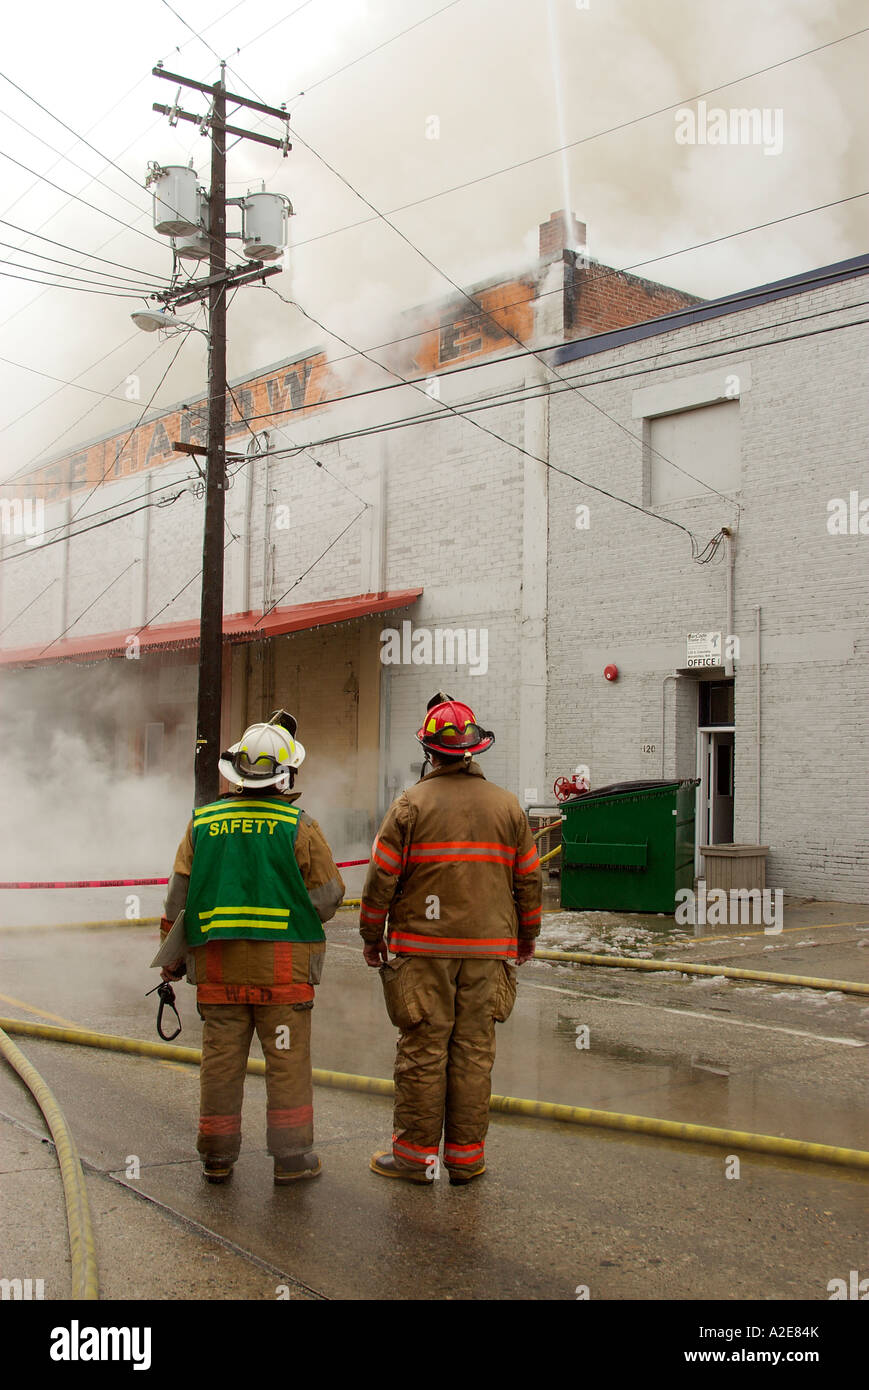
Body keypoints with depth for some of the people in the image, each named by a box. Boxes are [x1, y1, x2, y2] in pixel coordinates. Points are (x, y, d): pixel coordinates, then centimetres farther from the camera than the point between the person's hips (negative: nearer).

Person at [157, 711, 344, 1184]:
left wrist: (172, 959, 15)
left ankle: (217, 1156, 19)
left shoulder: (203, 822, 3)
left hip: (217, 965, 3)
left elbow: (178, 897, 6)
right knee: (287, 1060, 6)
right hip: (283, 965, -3)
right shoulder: (299, 826, -7)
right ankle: (291, 1155, 11)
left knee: (220, 1059, 11)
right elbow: (328, 896, -5)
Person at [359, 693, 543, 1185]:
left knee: (422, 1052, 3)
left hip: (423, 949, -3)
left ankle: (417, 1153, 10)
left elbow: (382, 878, -4)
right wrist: (528, 935, 22)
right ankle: (466, 1156, 13)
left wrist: (372, 937, 8)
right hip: (488, 949, 3)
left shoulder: (411, 805, -5)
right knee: (474, 1052, 7)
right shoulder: (508, 806, 5)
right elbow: (529, 879, 10)